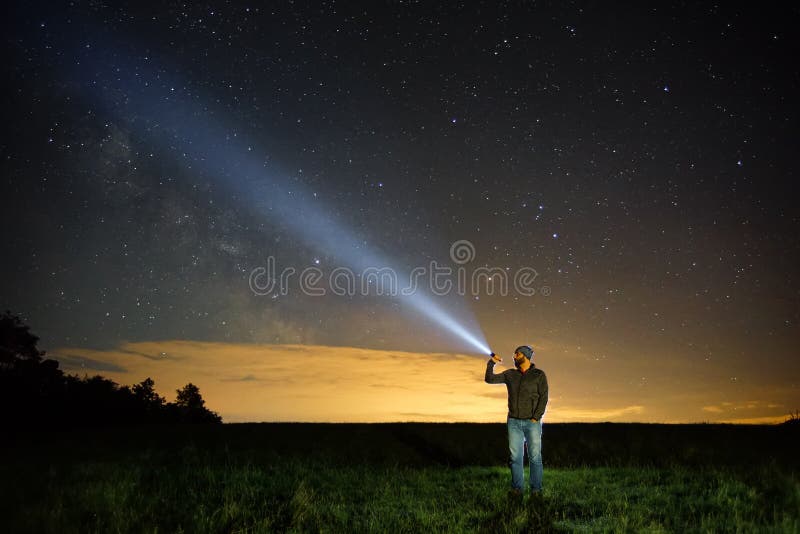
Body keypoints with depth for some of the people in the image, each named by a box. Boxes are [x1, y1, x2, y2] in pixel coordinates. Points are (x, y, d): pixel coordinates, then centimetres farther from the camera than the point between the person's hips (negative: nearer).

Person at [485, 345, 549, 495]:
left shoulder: (539, 375, -1)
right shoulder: (510, 374, 9)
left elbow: (543, 398, -5)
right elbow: (490, 379, 9)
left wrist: (536, 418, -13)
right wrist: (491, 363, -5)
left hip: (532, 422, -3)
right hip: (514, 422, 3)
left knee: (535, 456, 0)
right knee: (515, 456, 3)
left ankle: (536, 489, 7)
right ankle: (517, 488, 8)